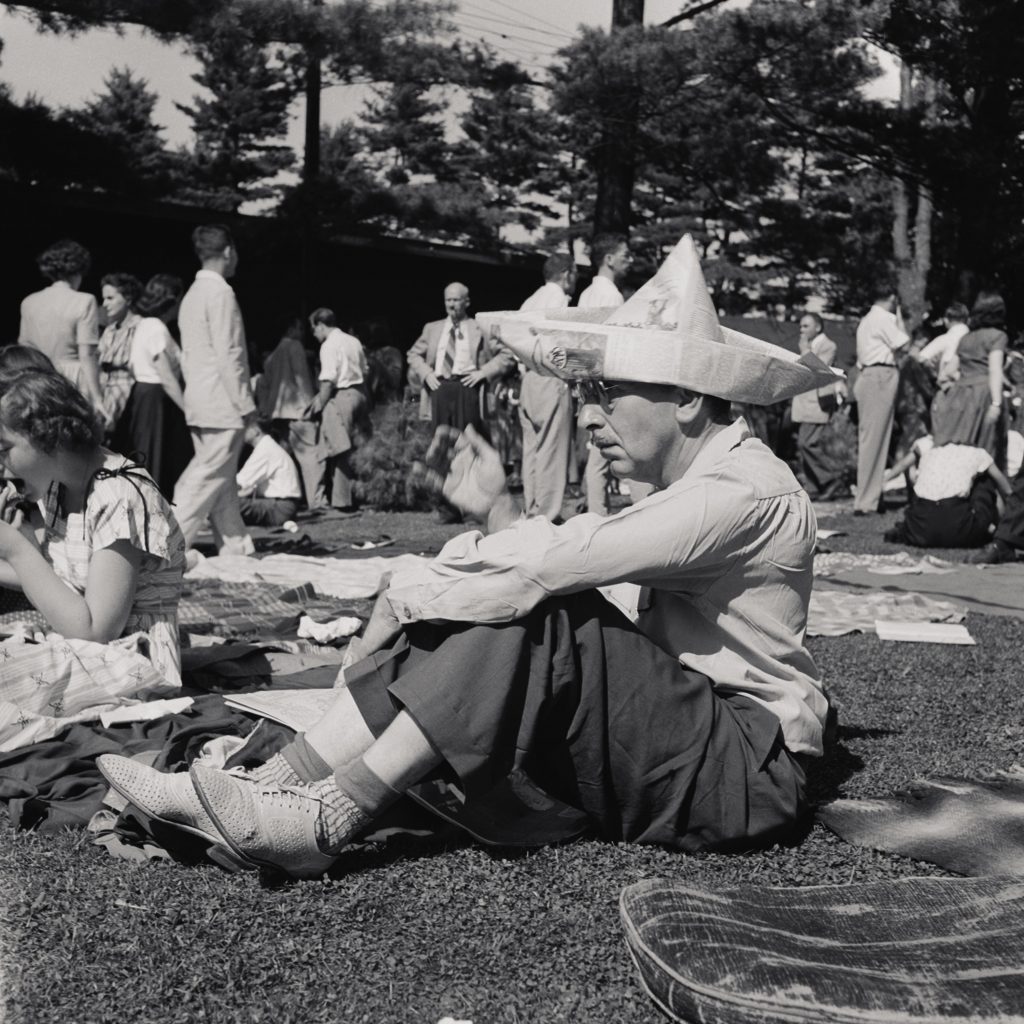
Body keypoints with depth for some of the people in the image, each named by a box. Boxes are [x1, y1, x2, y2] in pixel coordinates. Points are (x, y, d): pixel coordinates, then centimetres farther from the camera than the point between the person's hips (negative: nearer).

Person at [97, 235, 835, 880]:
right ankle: (276, 784, -14)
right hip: (673, 736, 8)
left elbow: (561, 559, -28)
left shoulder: (745, 491, -19)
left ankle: (327, 821, -25)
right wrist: (499, 510, -5)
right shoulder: (689, 487, 12)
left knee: (539, 616, -27)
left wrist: (406, 597, -21)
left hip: (748, 773, -8)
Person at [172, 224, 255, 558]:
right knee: (208, 479, -6)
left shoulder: (193, 293, 15)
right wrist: (245, 403, -14)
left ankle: (237, 550, 16)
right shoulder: (220, 292, -13)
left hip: (199, 403, 9)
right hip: (222, 405, -9)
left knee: (223, 480, 11)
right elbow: (228, 354, -18)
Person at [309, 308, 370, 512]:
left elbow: (328, 380, -15)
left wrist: (320, 404, -7)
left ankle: (342, 500, -2)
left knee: (341, 449, -4)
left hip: (341, 396, -8)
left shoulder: (329, 345, -9)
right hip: (359, 394, 8)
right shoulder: (354, 341, 14)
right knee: (356, 448, 11)